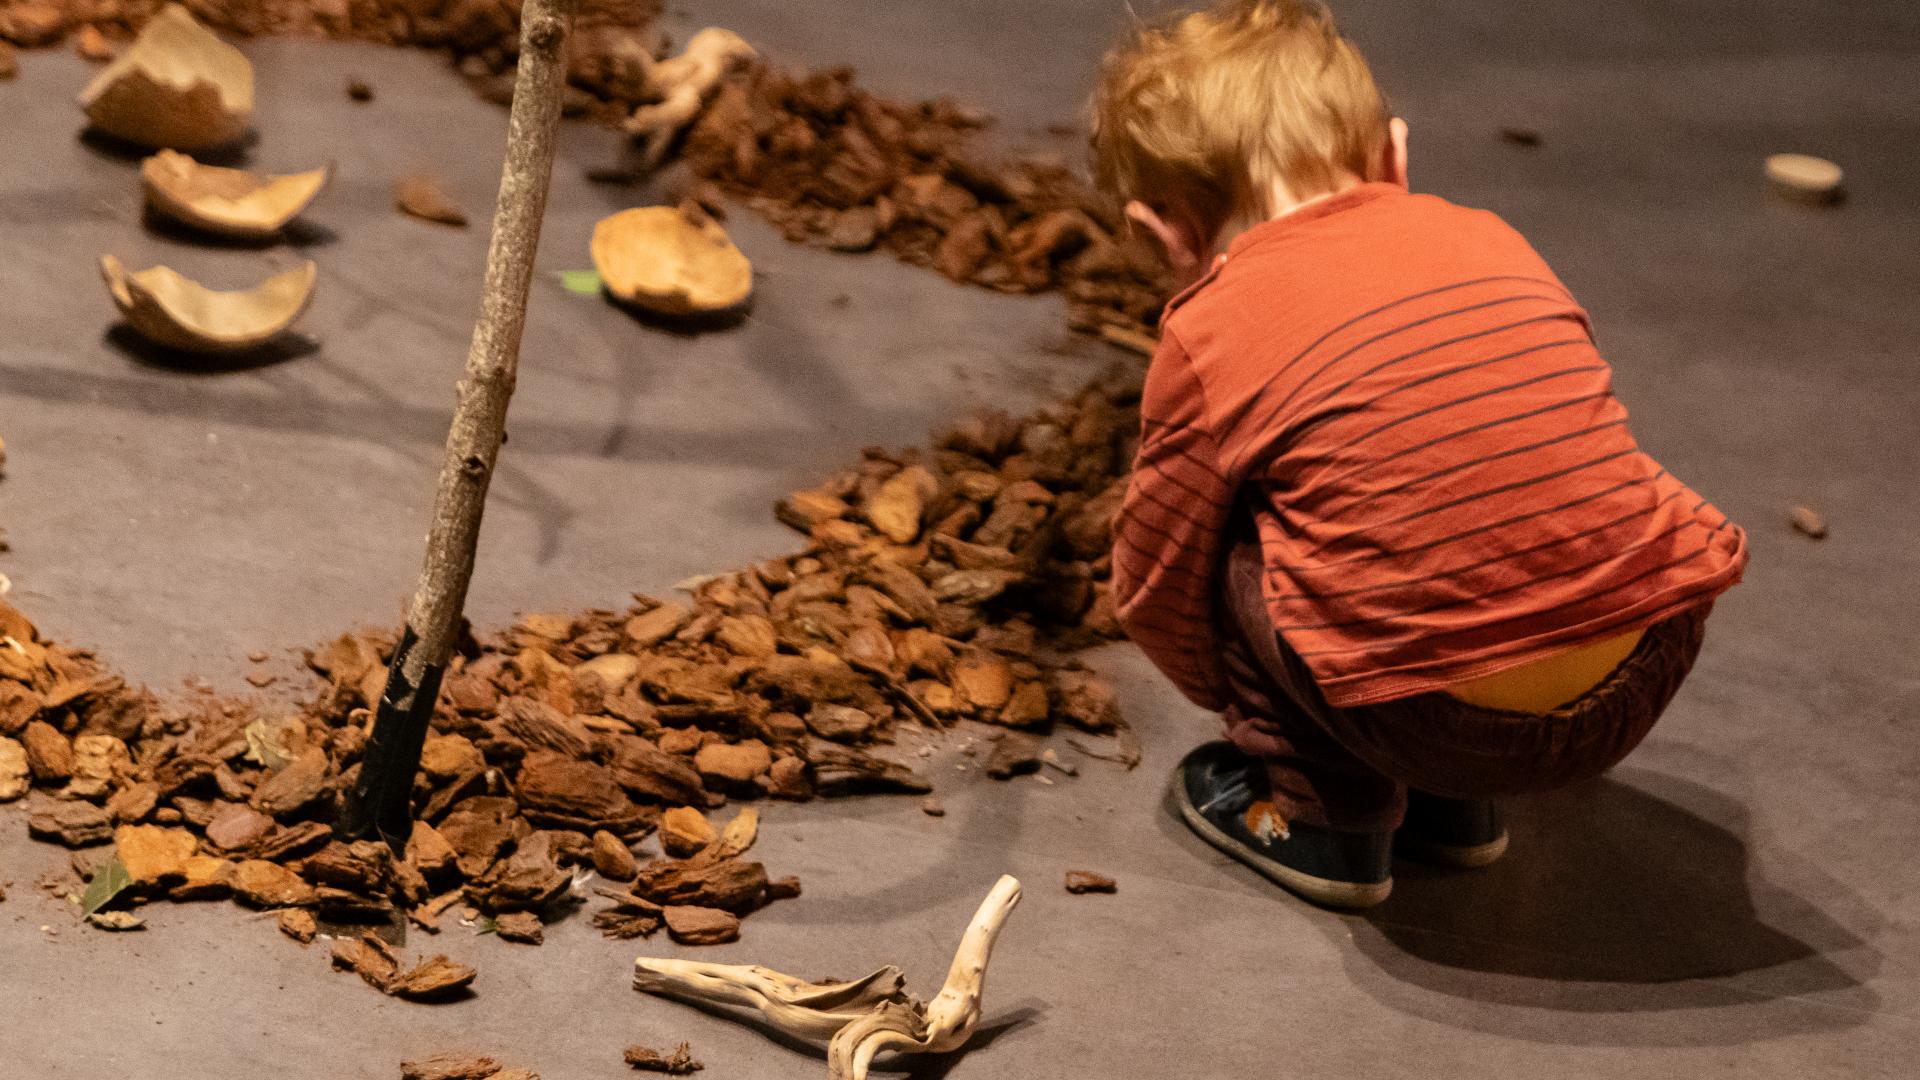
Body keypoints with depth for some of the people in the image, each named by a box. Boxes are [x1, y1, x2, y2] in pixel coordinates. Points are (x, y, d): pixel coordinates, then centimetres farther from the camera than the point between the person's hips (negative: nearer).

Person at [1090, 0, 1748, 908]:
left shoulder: (1210, 334, 1)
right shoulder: (1490, 240, 14)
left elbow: (1156, 586, 12)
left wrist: (1236, 695, 34)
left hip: (1443, 722, -5)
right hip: (1647, 671, 5)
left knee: (1234, 548, 13)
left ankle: (1320, 815, 22)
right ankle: (1452, 804, 33)